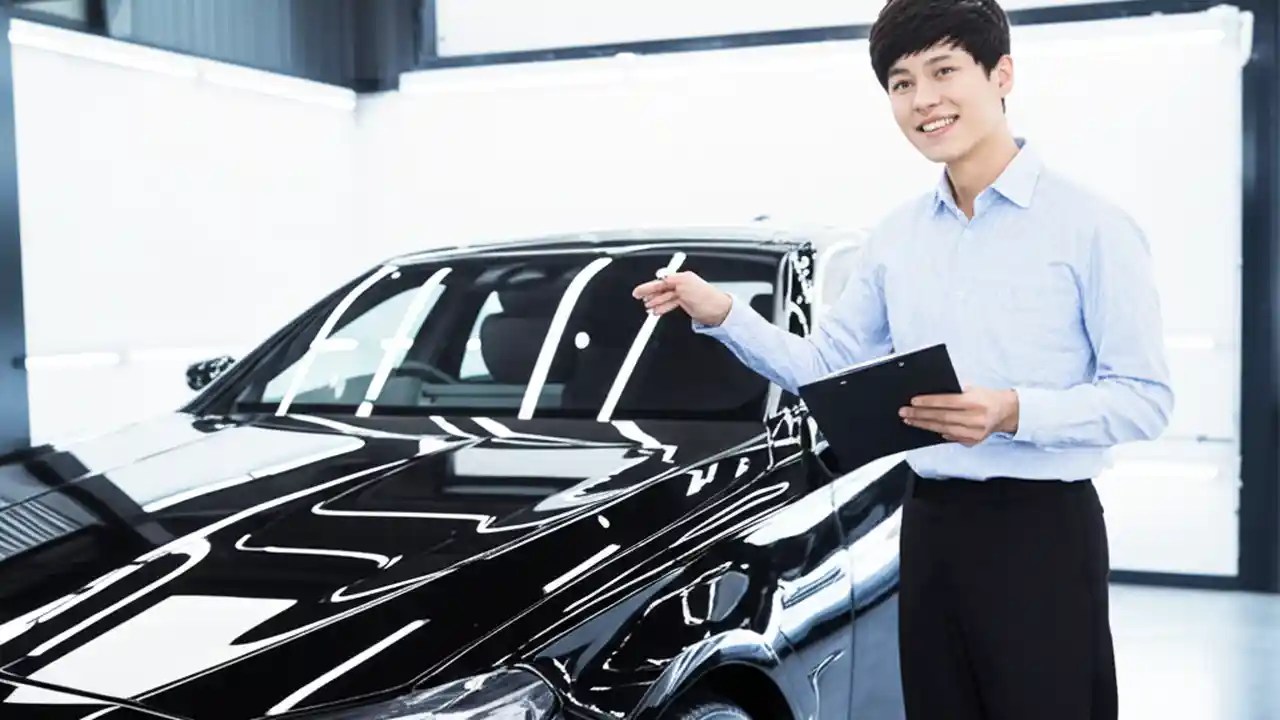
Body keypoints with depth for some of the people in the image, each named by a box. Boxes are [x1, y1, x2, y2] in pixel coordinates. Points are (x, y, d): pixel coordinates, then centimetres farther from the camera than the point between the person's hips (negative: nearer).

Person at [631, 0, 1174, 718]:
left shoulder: (1090, 224, -8)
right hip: (930, 527, 5)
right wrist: (722, 315, -2)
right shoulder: (895, 237, 9)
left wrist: (1013, 412, -25)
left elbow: (1145, 397, -9)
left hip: (1041, 530, -5)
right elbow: (824, 370, 12)